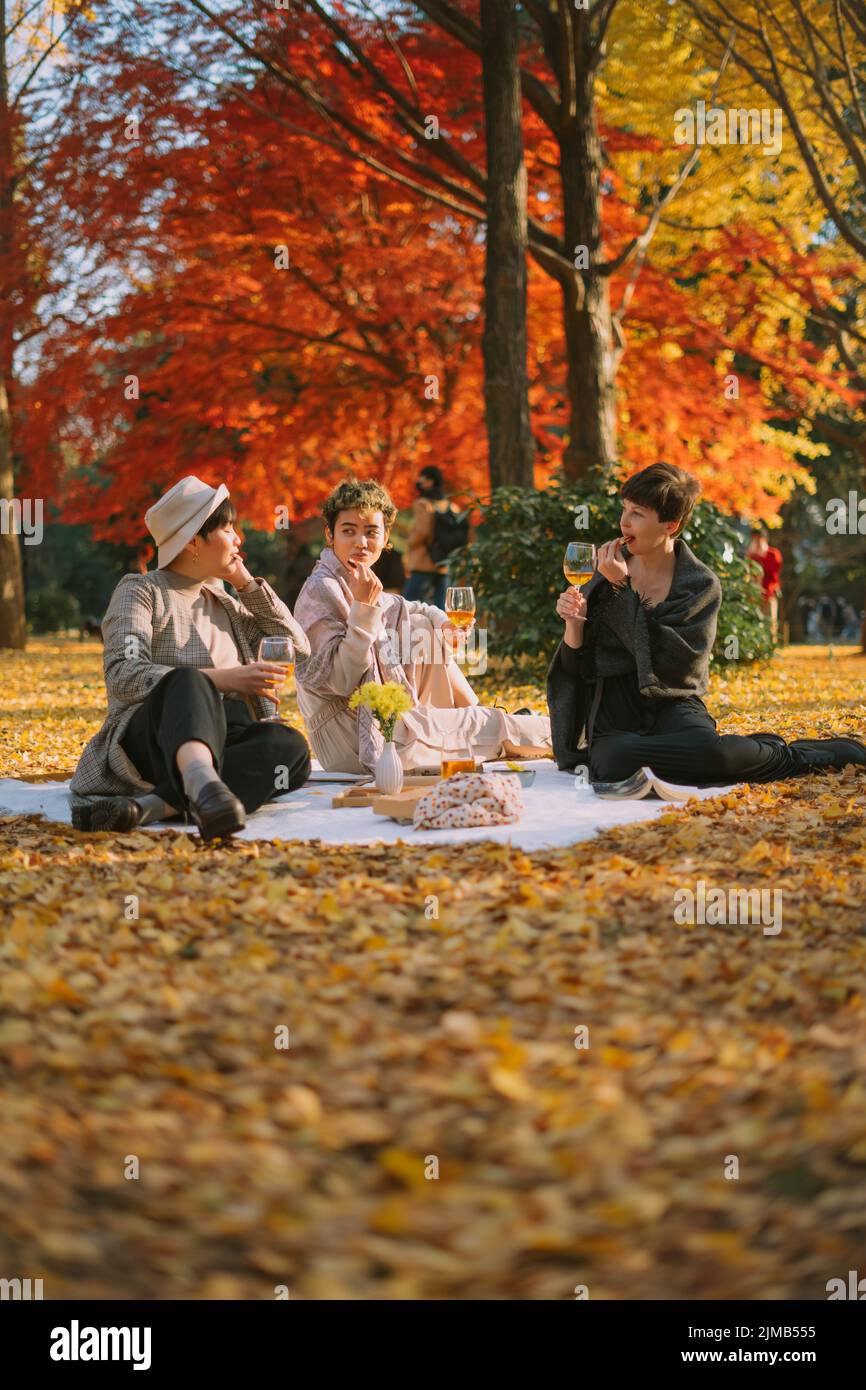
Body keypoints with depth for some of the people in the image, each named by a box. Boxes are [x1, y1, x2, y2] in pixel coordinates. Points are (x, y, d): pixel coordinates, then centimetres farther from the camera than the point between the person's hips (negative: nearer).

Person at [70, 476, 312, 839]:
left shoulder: (223, 602, 28)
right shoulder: (141, 591, 8)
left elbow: (297, 646, 24)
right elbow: (122, 675, -10)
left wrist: (247, 583, 18)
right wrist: (219, 679, -18)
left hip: (226, 745, 5)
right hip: (152, 736, -5)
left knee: (291, 747, -31)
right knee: (187, 683, -40)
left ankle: (152, 805, -48)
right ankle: (203, 785, -72)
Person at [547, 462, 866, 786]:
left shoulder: (702, 585, -1)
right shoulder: (607, 570, 6)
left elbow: (674, 663, -15)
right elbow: (579, 667, 8)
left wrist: (621, 589, -14)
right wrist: (574, 624, -14)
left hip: (670, 703, -2)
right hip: (613, 708, 2)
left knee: (706, 749, -38)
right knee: (615, 762, -36)